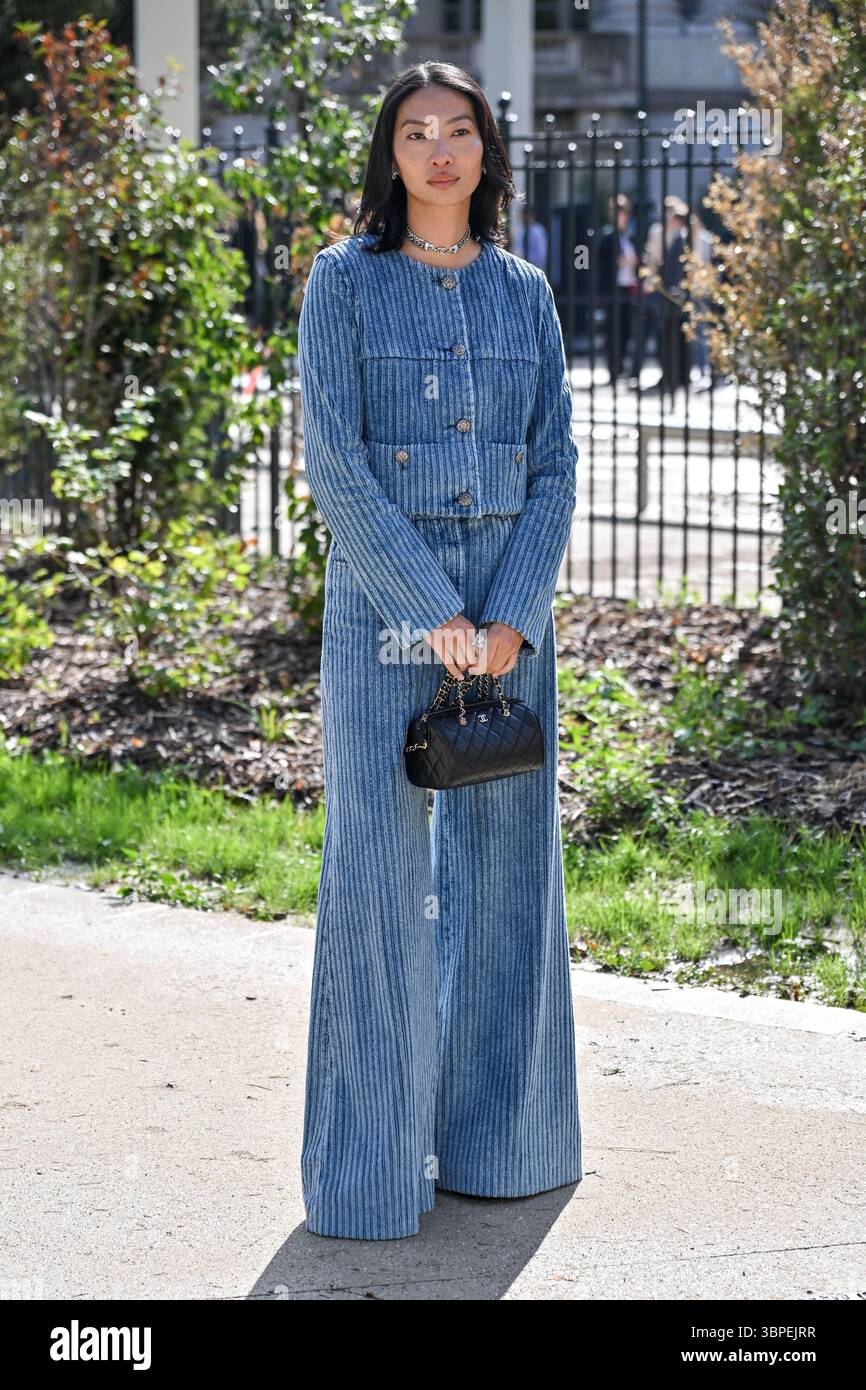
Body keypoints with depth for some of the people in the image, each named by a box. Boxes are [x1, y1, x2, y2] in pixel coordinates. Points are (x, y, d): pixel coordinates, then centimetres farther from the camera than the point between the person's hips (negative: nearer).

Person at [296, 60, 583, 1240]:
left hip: (511, 613, 4)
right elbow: (333, 465, -10)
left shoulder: (524, 292, 9)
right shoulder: (345, 283, -2)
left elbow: (555, 468, 6)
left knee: (506, 864, 8)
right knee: (380, 869, -3)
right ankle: (369, 1167, 6)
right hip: (383, 610, -4)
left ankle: (497, 1134, 21)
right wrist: (435, 611, -15)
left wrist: (512, 615, -8)